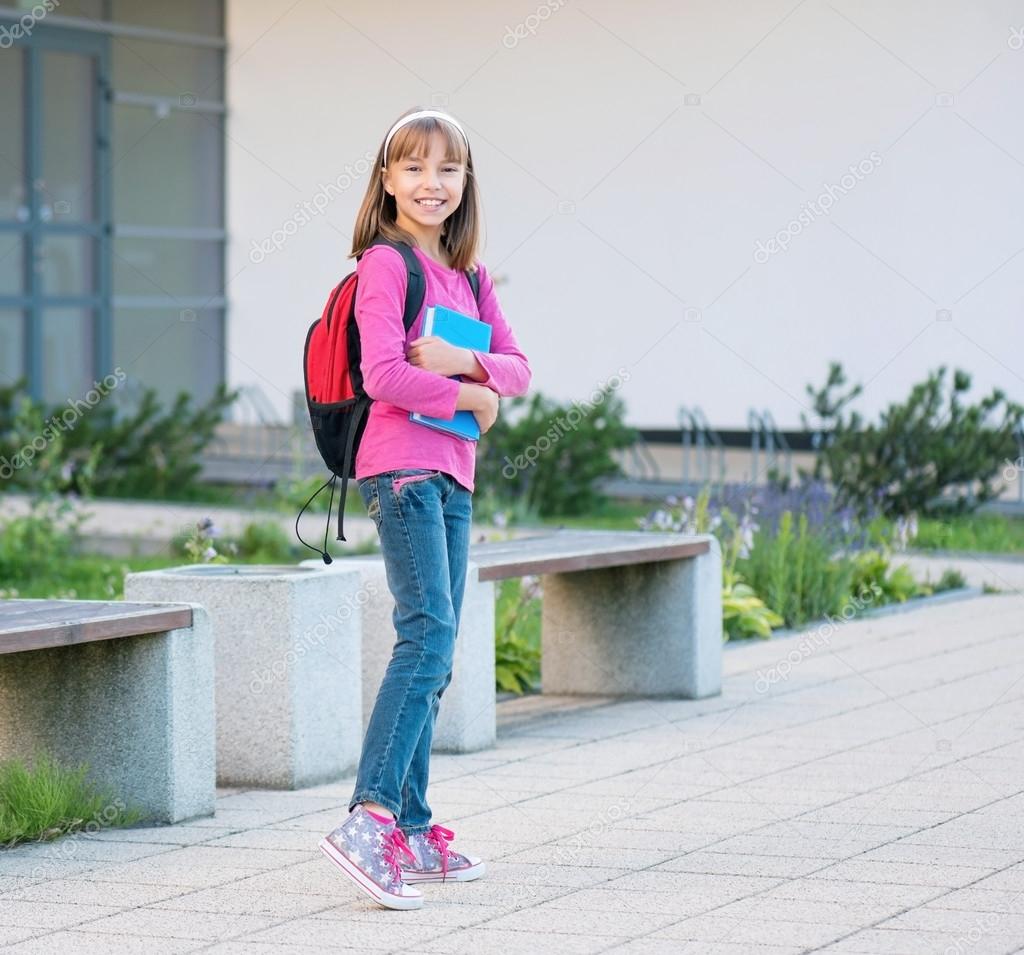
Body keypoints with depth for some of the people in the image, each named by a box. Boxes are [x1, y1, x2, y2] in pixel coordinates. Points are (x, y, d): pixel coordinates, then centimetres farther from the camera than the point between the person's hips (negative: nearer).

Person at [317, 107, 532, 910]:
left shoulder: (469, 276, 17)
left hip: (452, 479, 9)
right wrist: (472, 396, -8)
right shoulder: (385, 264, -7)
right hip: (403, 467, -9)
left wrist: (463, 360, -10)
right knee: (427, 635, -20)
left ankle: (413, 830, 13)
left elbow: (518, 369, 10)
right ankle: (369, 821, -27)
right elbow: (383, 375, -18)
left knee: (434, 654, 9)